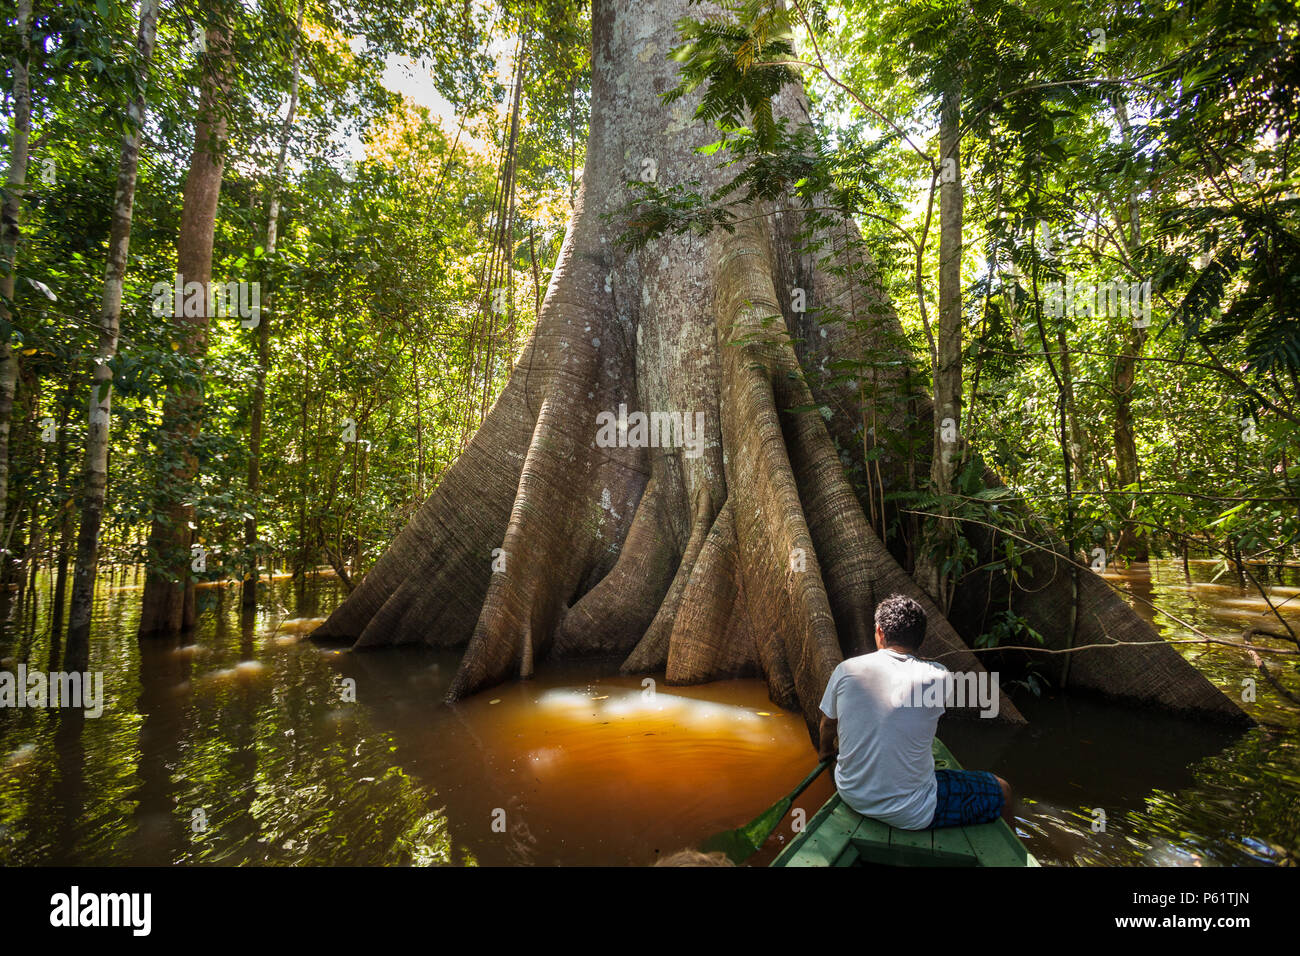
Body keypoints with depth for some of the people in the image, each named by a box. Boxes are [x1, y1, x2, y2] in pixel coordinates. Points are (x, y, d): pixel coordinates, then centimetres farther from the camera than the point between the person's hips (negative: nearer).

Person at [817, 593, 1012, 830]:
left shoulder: (846, 670, -9)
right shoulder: (937, 677, -16)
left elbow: (828, 724, 7)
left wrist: (826, 750, 28)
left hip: (850, 795, 4)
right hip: (909, 815, -4)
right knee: (1002, 792, 16)